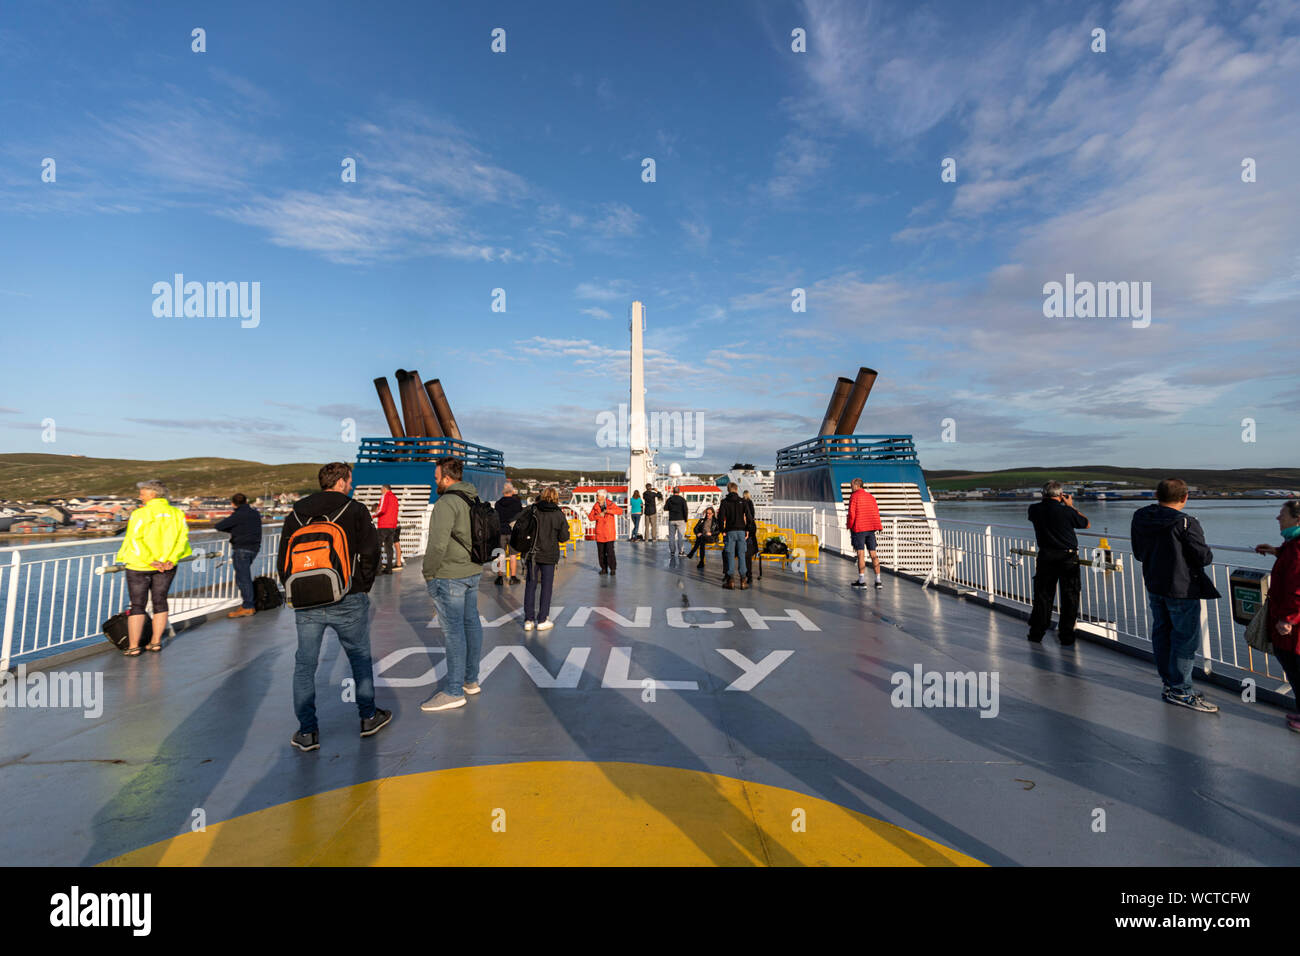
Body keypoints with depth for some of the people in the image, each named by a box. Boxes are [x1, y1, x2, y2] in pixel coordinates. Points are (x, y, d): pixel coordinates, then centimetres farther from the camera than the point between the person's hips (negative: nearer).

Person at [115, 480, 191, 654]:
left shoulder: (140, 514, -11)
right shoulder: (177, 513, 0)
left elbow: (135, 540, -19)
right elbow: (183, 537, -5)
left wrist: (151, 561, -17)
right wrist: (171, 559, -6)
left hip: (140, 566, -4)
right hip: (167, 566, 4)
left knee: (137, 605, 5)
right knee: (160, 602, 13)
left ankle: (133, 646, 8)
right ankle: (156, 642, 19)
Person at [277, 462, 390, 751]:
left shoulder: (296, 513, 6)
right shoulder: (355, 510, -6)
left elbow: (283, 559, 9)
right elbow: (370, 552, -8)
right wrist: (363, 586, 5)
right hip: (348, 601, -3)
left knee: (305, 665, 12)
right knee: (360, 658, 14)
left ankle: (307, 732, 16)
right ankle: (368, 717, 25)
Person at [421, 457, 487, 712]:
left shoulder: (446, 503, -18)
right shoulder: (475, 500, 10)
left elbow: (438, 545, -24)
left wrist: (428, 573, -11)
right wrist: (474, 561, 17)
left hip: (449, 576, -9)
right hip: (473, 572, 9)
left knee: (453, 630, -2)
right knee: (471, 623, 15)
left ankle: (454, 691, 6)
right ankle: (471, 679, 28)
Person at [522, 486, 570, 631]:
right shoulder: (559, 514, -7)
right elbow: (564, 537, -5)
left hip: (531, 553, 2)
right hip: (549, 555, -1)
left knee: (530, 586, 10)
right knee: (546, 586, 8)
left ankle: (529, 619, 13)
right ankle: (542, 620, 11)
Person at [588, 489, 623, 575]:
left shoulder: (610, 504, -3)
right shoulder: (595, 506, 7)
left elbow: (620, 511, -15)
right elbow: (591, 517, 2)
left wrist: (608, 511, -23)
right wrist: (598, 515, -16)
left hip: (609, 532, -4)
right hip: (599, 532, 4)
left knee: (610, 550, -9)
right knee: (601, 551, 6)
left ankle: (612, 568, 4)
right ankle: (604, 568, 18)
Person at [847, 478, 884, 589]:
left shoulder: (854, 496, -4)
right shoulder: (871, 497, 14)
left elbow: (851, 514, -9)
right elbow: (876, 513, 11)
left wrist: (850, 527, 2)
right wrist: (877, 527, 14)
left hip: (859, 528, -5)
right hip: (871, 529, 5)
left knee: (861, 553, -4)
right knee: (873, 553, 7)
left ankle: (862, 580, -5)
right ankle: (878, 580, 6)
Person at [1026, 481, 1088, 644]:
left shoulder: (1035, 509, -5)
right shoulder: (1067, 511, -14)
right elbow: (1086, 523, 4)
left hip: (1045, 557, 3)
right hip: (1068, 558, -3)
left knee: (1042, 594, 11)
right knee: (1069, 597, 8)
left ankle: (1036, 633, 16)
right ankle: (1066, 635, 13)